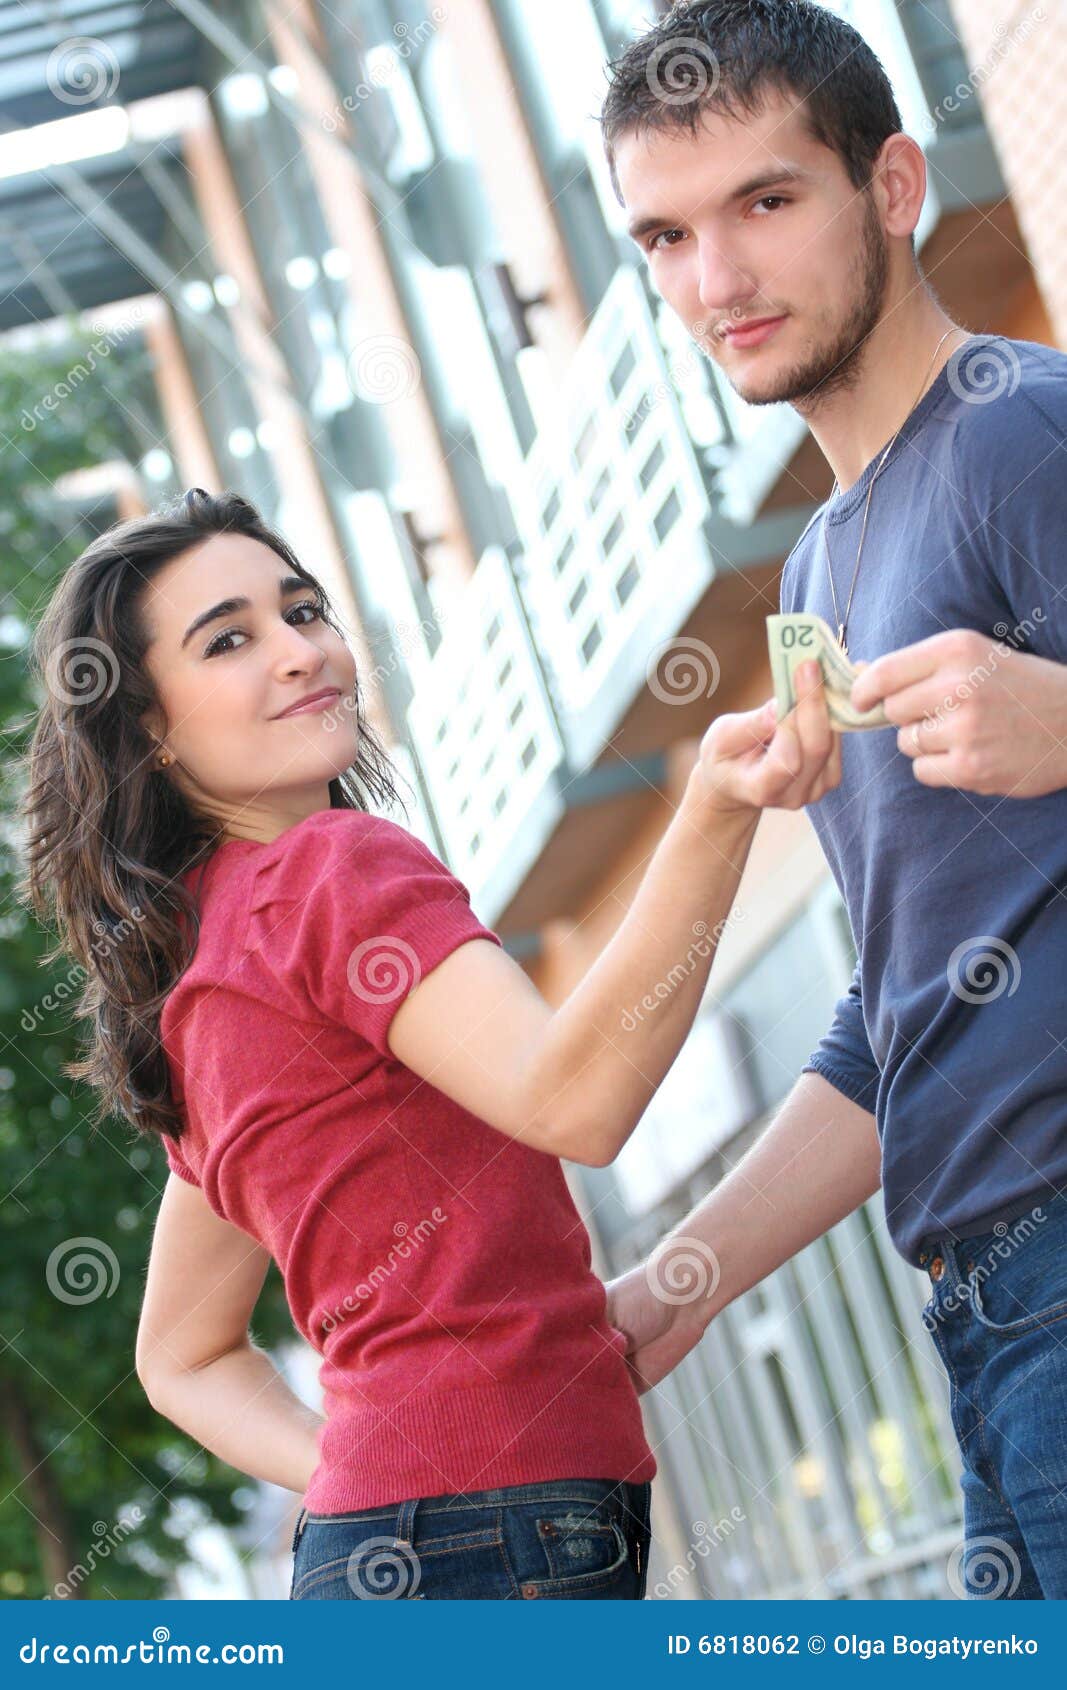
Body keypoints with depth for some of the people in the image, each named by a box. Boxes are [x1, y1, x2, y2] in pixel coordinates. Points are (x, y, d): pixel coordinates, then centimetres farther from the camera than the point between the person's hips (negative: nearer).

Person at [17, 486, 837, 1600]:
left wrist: (357, 1483, 9)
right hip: (495, 1535, -9)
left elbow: (184, 1360, 24)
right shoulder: (338, 865, -7)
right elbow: (570, 1098, -24)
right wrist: (714, 809, -33)